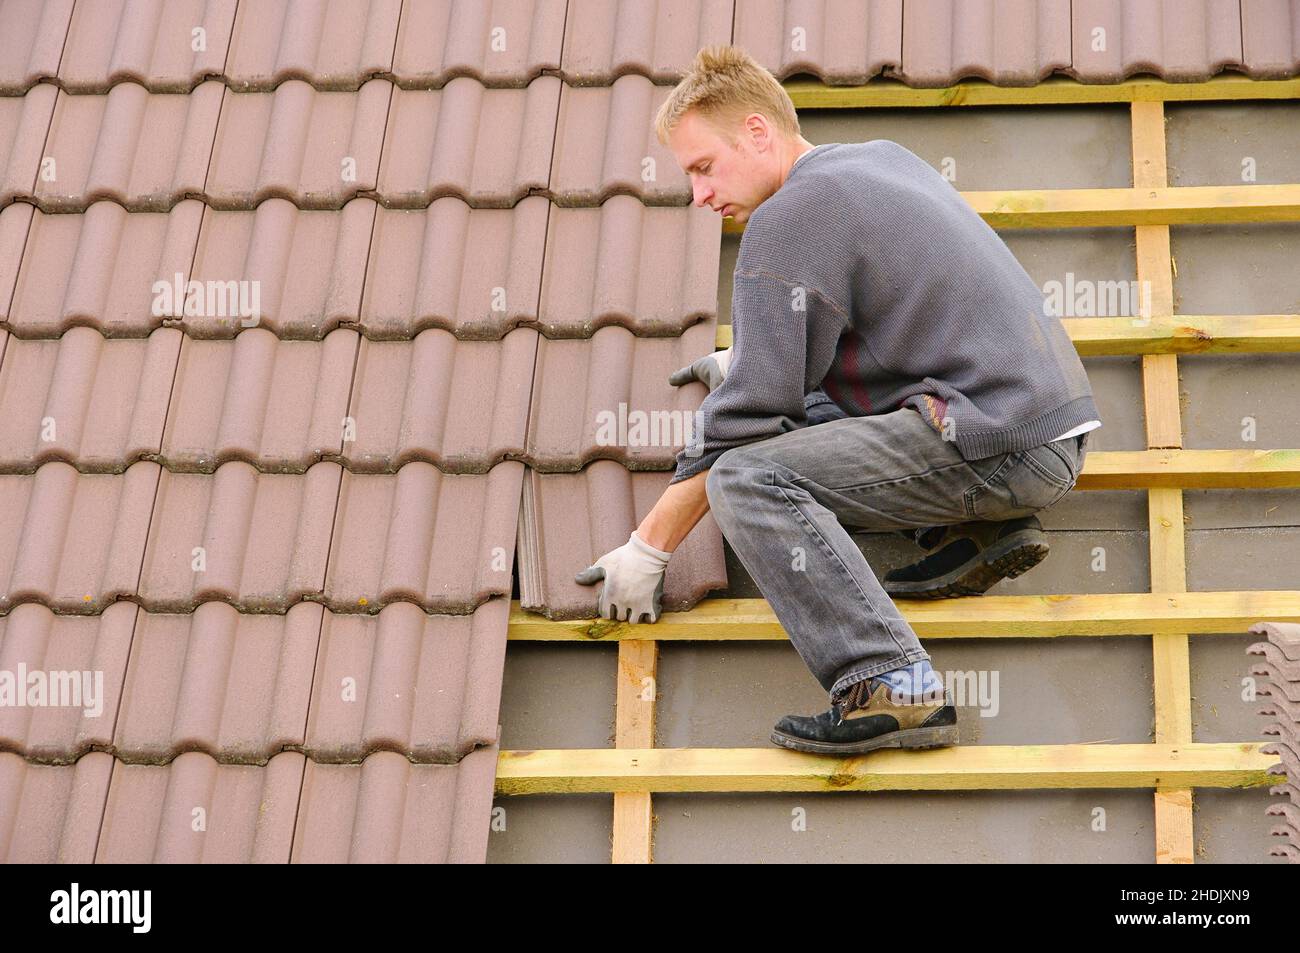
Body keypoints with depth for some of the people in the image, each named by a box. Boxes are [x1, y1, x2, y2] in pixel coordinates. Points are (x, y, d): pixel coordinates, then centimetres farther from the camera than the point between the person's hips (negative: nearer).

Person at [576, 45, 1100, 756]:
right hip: (1055, 425, 10)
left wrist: (648, 548, -4)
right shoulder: (882, 158, 17)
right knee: (809, 416, 26)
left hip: (998, 444, -10)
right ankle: (982, 530, 10)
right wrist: (747, 361, 40)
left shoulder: (789, 218, -10)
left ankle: (894, 689, -28)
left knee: (748, 477, -19)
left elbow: (750, 414, -11)